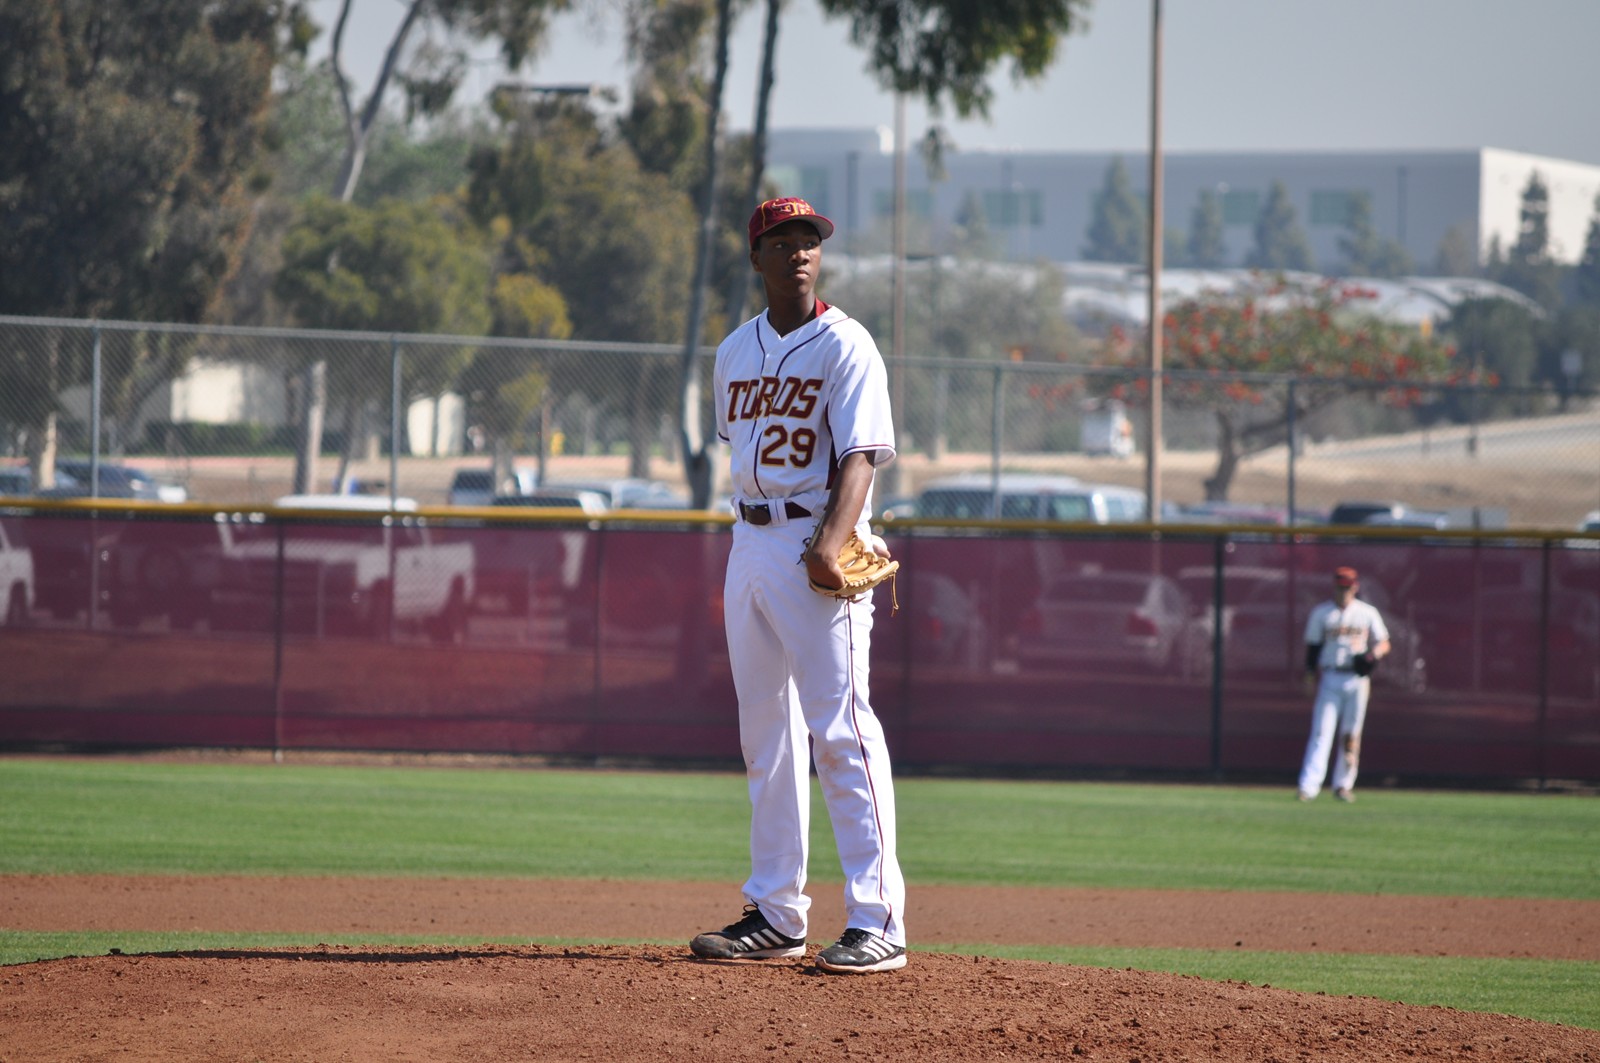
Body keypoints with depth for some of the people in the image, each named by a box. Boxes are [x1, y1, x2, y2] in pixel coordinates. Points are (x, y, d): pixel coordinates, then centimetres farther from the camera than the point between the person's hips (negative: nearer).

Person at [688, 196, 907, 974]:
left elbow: (859, 458, -16)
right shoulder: (736, 351, 15)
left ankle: (877, 920, -14)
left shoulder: (845, 346, -6)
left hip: (815, 546, -7)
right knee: (765, 734, 10)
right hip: (750, 544, 7)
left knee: (840, 729, -13)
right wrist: (741, 560, 18)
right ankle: (775, 915, 15)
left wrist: (828, 542, -31)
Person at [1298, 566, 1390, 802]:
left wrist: (1375, 652, -14)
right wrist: (1311, 675, -5)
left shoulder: (1367, 613, 7)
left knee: (1351, 734, 4)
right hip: (1330, 678, -1)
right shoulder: (1321, 613, 6)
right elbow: (1313, 647, 6)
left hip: (1357, 679, 1)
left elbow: (1384, 643, 8)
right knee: (1321, 731, -10)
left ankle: (1343, 785, 12)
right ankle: (1309, 785, -16)